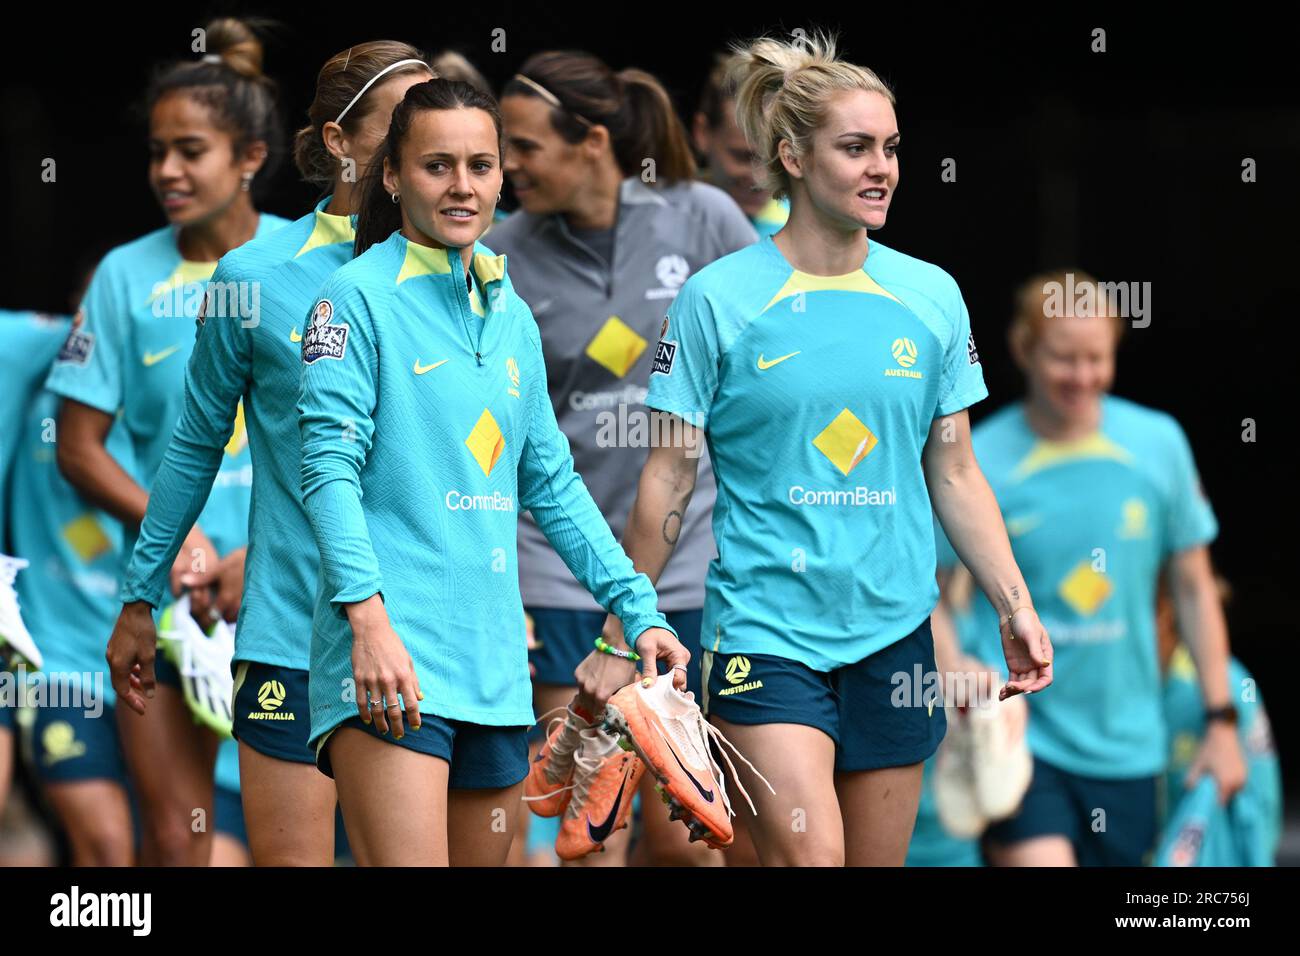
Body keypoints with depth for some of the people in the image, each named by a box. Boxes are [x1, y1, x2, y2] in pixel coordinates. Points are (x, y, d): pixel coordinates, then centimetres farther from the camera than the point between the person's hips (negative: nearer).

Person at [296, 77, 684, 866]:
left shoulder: (513, 317, 17)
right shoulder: (361, 297, -3)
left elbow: (551, 483, 22)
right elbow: (330, 466, -11)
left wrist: (638, 607, 14)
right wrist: (367, 615, -23)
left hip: (494, 665, 7)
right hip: (391, 654, -7)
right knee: (409, 861, -20)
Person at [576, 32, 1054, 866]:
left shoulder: (932, 296, 6)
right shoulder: (719, 299, -4)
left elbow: (954, 473, 12)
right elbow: (669, 480, -1)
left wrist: (1016, 606, 4)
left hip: (894, 631, 4)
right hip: (764, 630, -4)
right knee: (806, 857, -19)